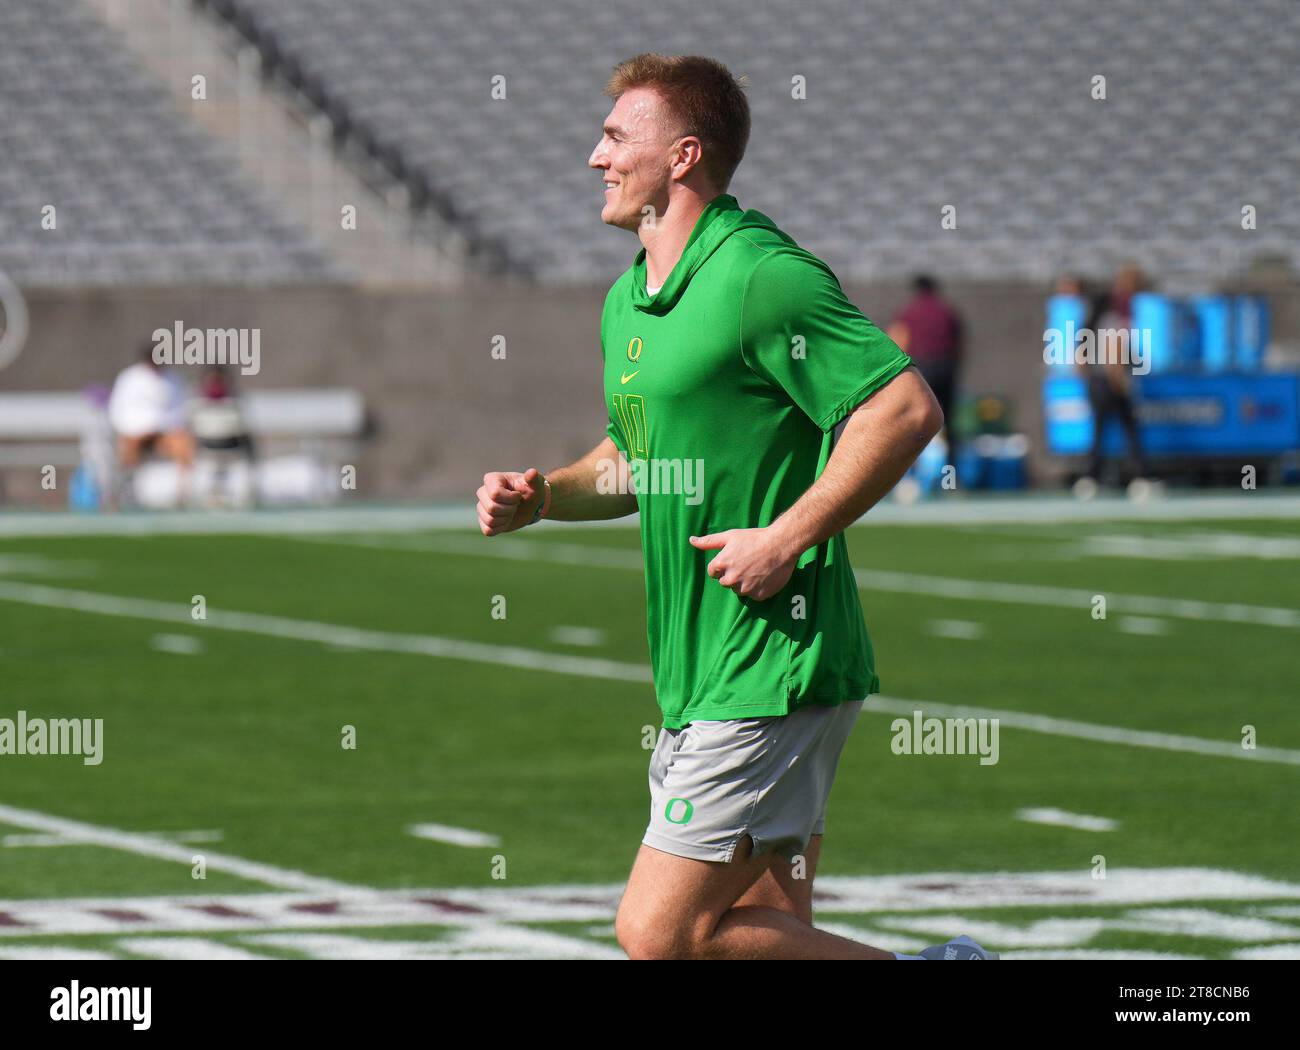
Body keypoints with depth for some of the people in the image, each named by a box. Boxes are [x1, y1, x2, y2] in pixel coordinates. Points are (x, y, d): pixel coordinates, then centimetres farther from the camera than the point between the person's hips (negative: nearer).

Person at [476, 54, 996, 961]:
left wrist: (788, 538, -20)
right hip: (697, 680, 9)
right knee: (769, 928, 8)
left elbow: (908, 409, -20)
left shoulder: (760, 277, -14)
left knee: (659, 934, -12)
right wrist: (540, 496, 10)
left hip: (773, 674, -9)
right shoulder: (629, 301, 15)